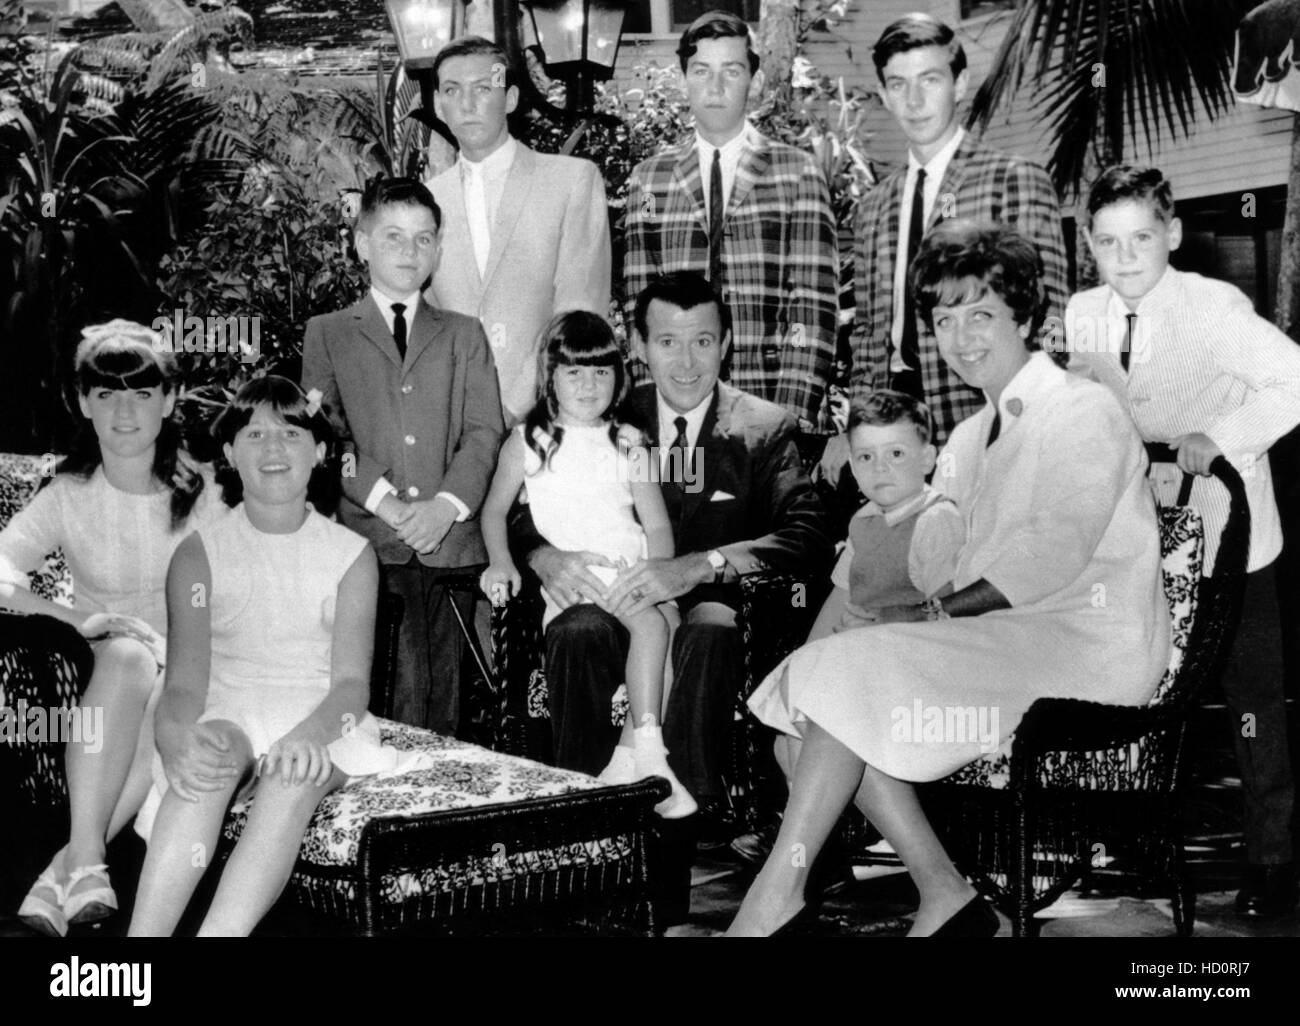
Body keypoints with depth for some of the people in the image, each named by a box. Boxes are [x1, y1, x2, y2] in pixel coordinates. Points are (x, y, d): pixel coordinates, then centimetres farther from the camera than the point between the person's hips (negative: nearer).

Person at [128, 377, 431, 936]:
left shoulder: (351, 554, 6)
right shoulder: (199, 553, 6)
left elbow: (351, 680, -4)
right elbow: (184, 681, -3)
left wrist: (309, 734, -29)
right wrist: (177, 736, -29)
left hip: (320, 721, 0)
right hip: (227, 716, 0)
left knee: (295, 774, -35)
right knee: (206, 760, -35)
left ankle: (219, 931, -49)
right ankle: (145, 934, -45)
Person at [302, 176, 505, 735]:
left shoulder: (464, 335, 21)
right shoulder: (326, 334, 16)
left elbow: (485, 431, 8)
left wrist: (447, 504, -9)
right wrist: (386, 502, -11)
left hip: (451, 541, 2)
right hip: (368, 543, -2)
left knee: (444, 702, -3)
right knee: (382, 705, -13)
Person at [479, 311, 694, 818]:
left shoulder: (629, 444, 16)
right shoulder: (528, 441, 11)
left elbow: (657, 525, 12)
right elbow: (494, 510, 16)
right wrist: (501, 563, -1)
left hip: (633, 571, 3)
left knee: (670, 619, -27)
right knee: (650, 624, -30)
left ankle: (627, 758, -23)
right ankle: (649, 755, -31)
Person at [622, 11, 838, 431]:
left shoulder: (797, 172, 3)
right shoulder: (648, 180, 9)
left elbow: (814, 308, -4)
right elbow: (640, 310, 7)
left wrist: (793, 416, -14)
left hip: (771, 402, -1)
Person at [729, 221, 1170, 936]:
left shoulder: (1084, 411, -3)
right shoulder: (968, 439, 23)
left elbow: (1054, 552, -15)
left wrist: (938, 613, -16)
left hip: (1087, 640, -8)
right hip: (998, 641, 8)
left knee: (853, 671, -21)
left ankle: (774, 897, -16)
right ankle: (945, 901, -12)